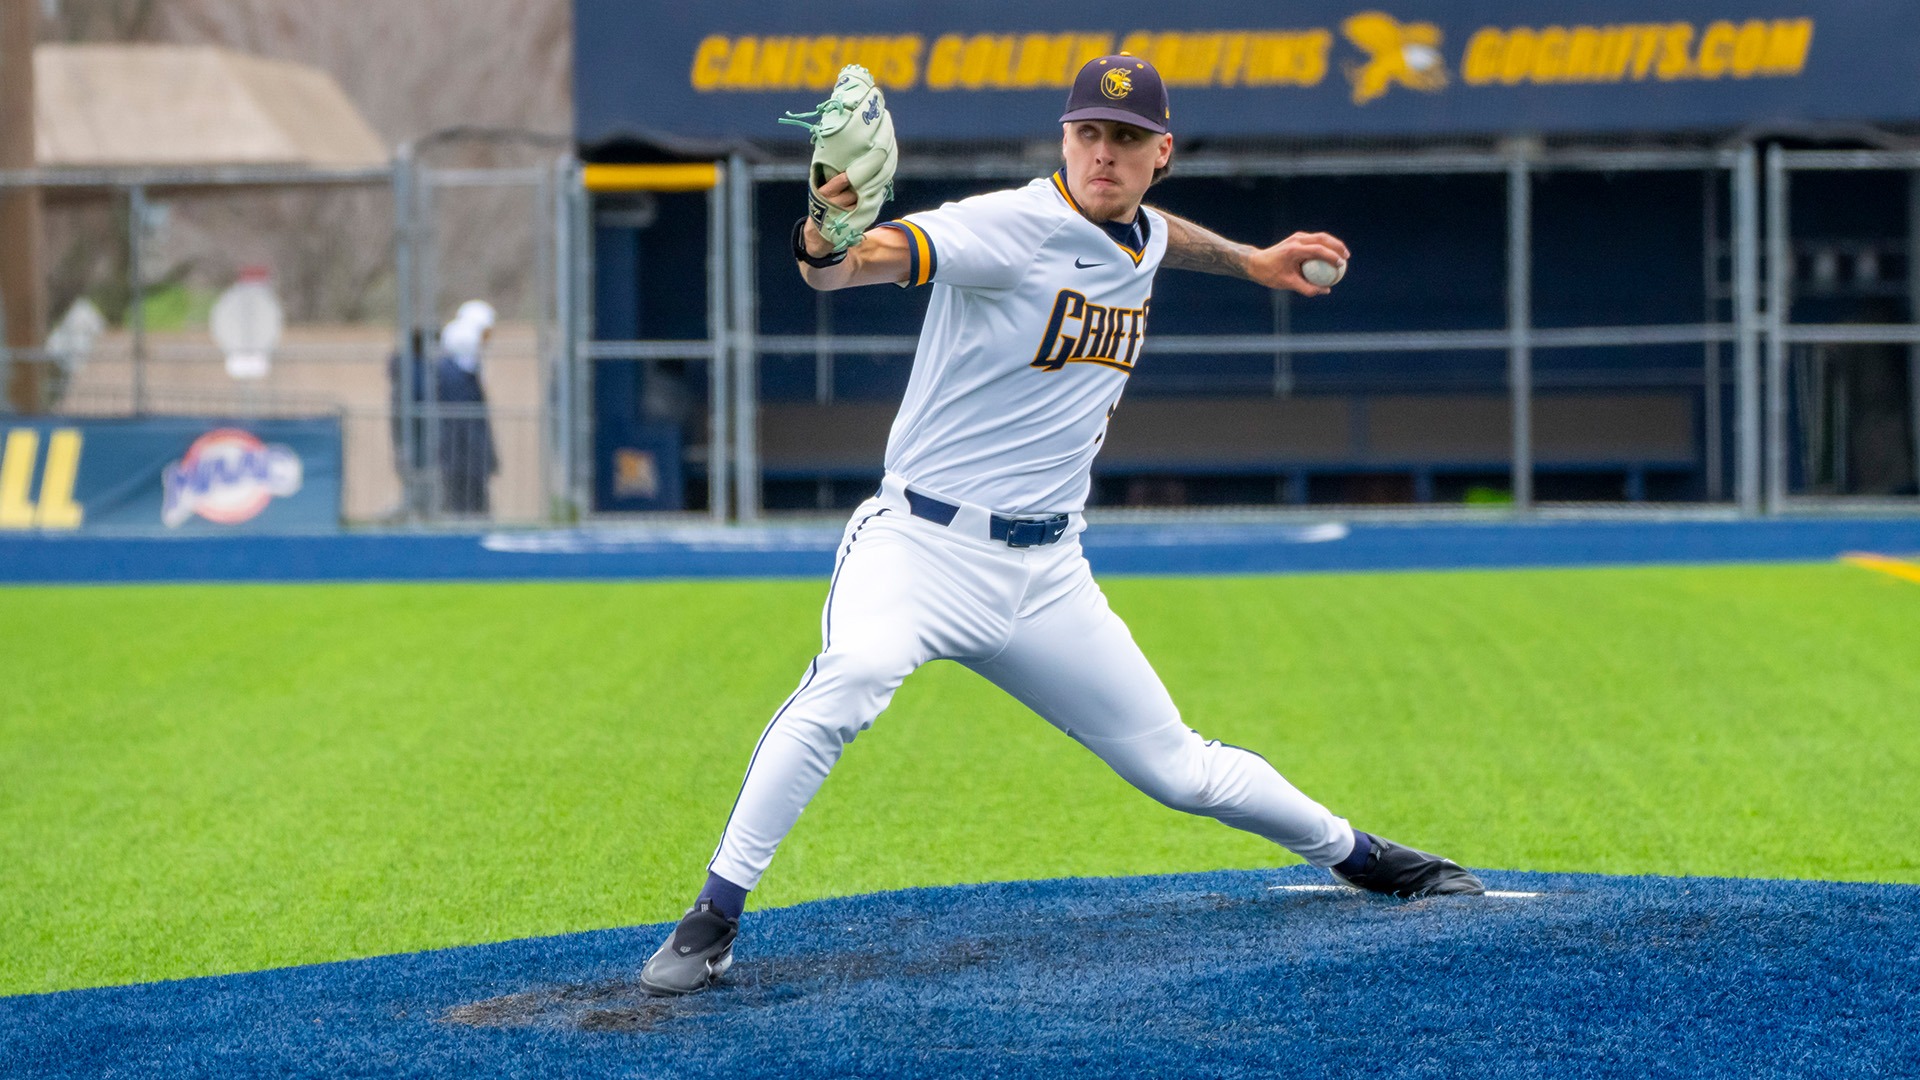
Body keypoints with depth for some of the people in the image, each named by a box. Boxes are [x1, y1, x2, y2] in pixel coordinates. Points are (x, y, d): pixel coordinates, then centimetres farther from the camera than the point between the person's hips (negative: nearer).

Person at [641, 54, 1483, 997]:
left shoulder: (1144, 240, 7)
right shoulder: (1009, 226, -16)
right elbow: (880, 255, -34)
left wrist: (1249, 261, 42)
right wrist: (825, 250, -55)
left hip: (1047, 574, 6)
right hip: (923, 541, -6)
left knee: (1177, 769, 13)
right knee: (848, 680, -36)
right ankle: (714, 918, -30)